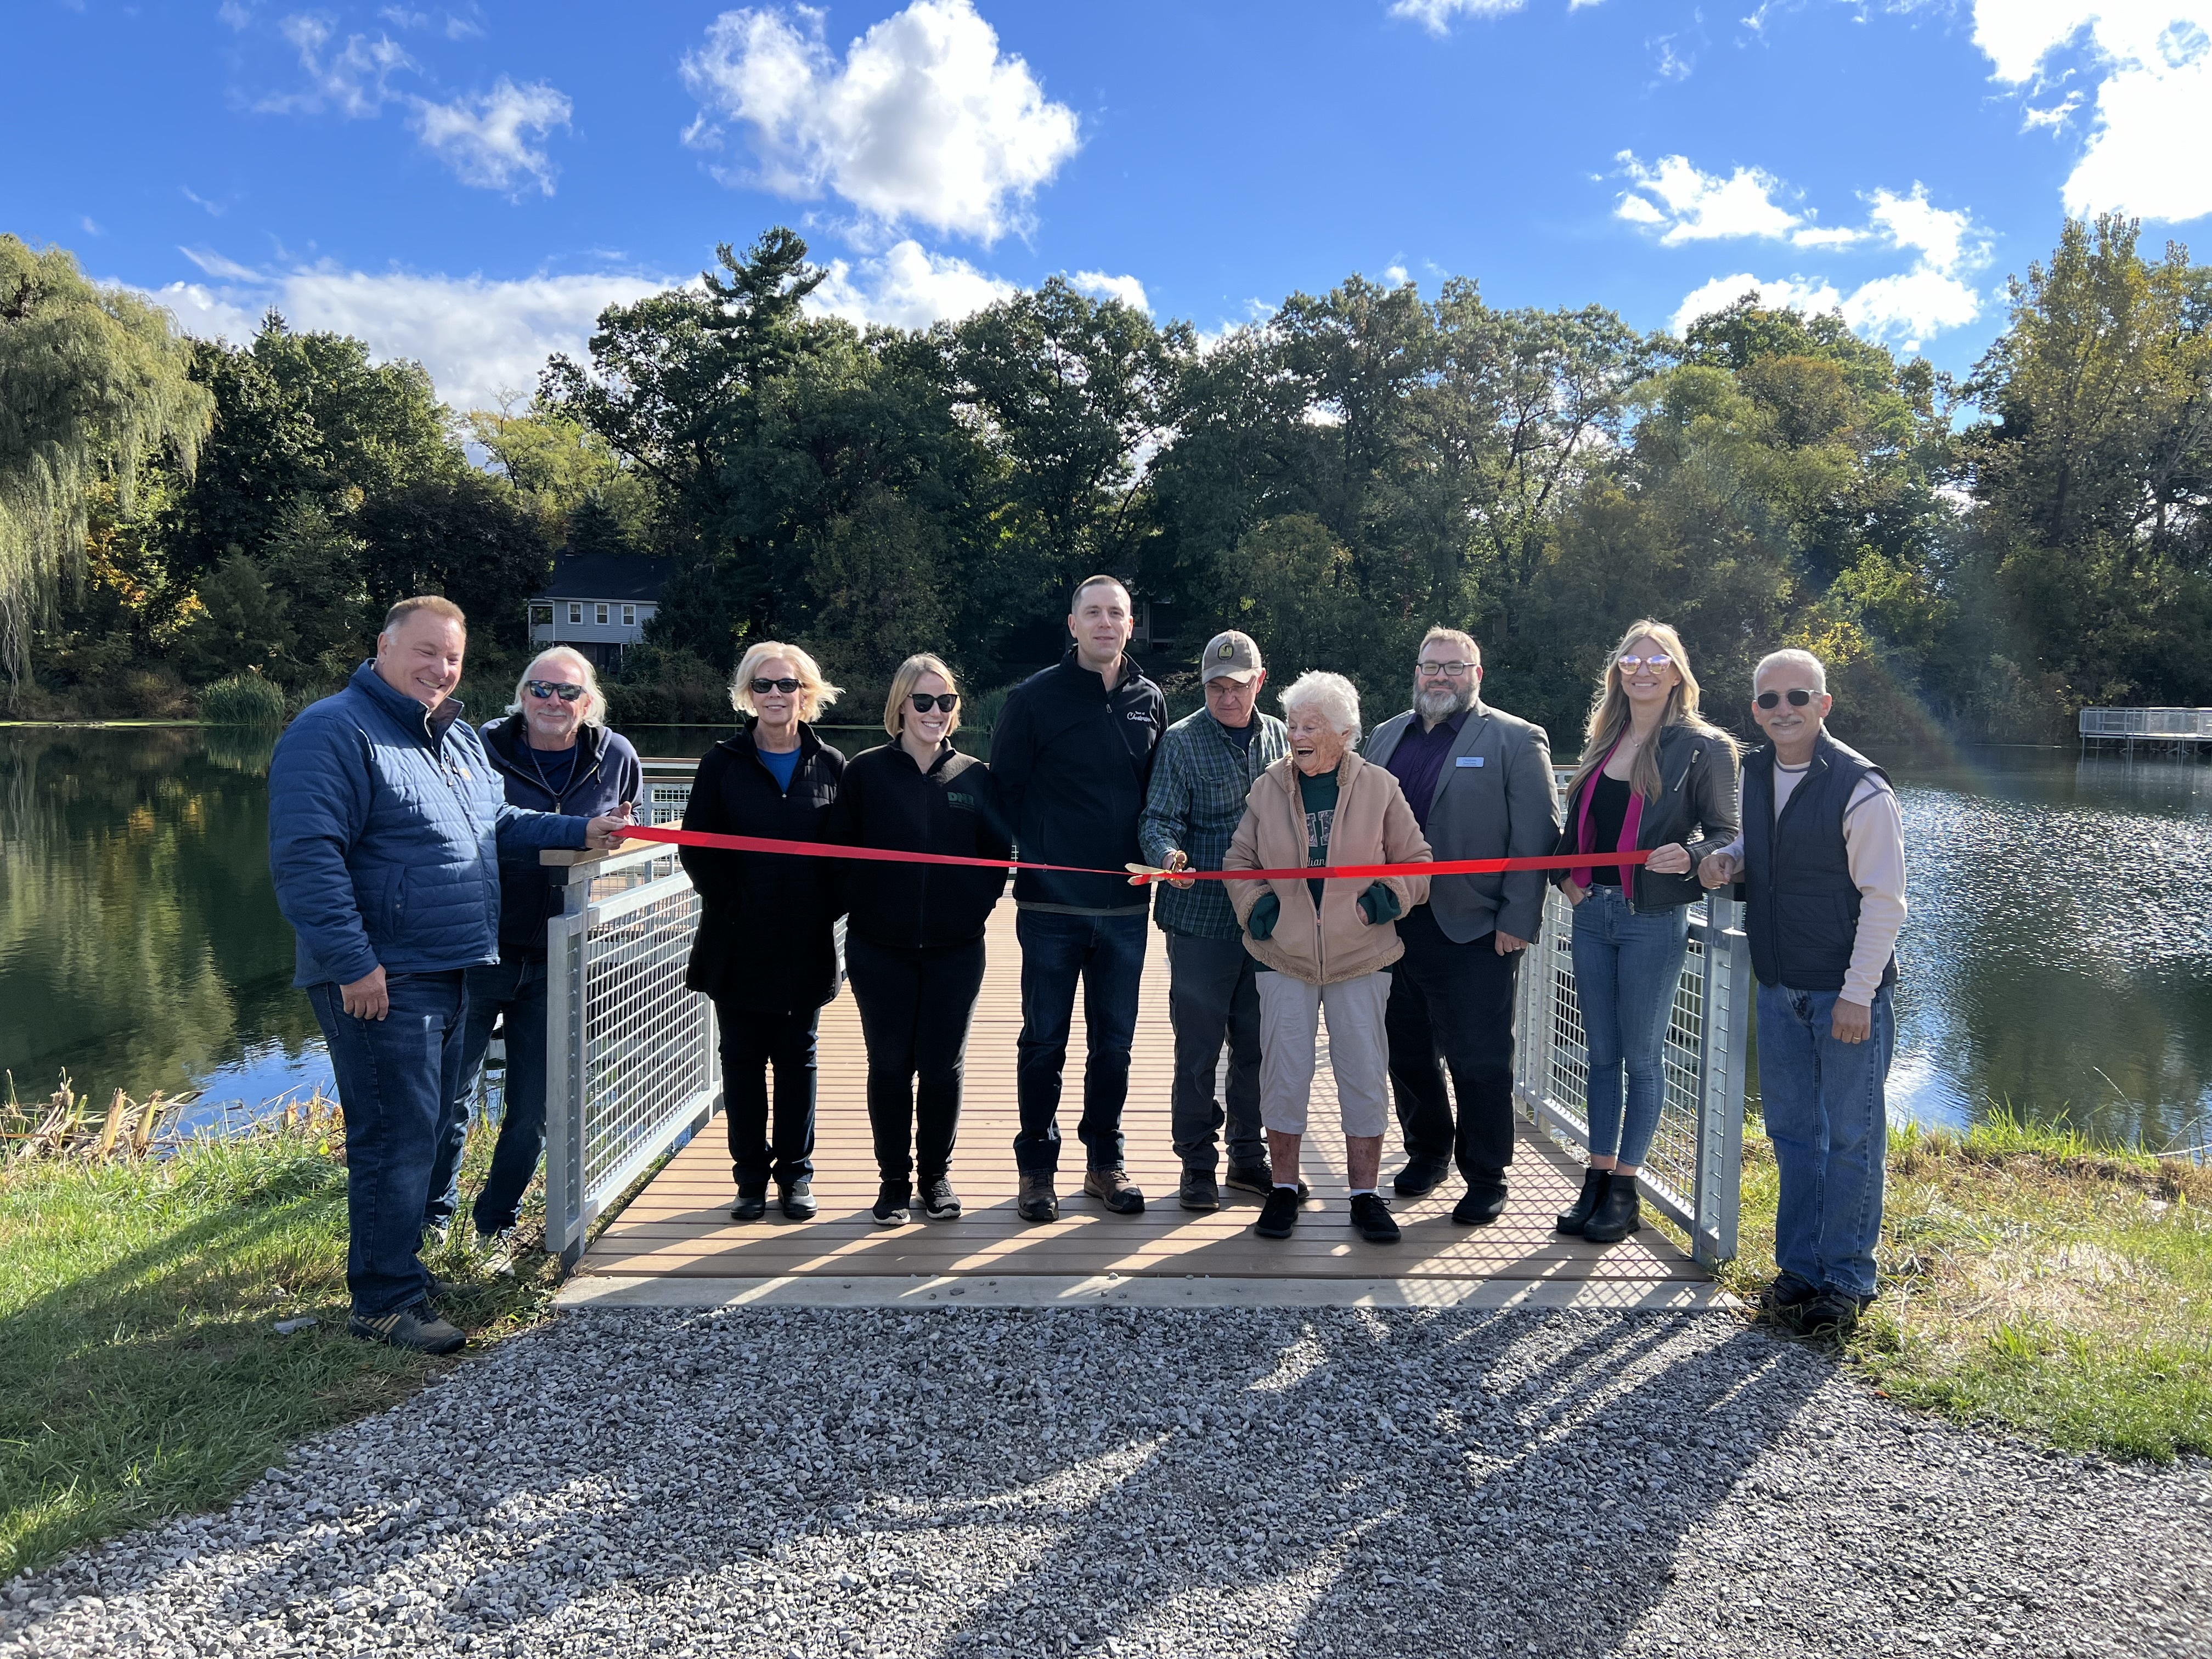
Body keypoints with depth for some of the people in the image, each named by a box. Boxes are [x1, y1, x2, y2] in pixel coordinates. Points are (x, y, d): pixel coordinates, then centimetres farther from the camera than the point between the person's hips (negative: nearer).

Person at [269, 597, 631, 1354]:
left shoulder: (460, 738, 15)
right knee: (396, 1137, -6)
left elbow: (500, 824, 30)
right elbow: (306, 856, -22)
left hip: (448, 973, 9)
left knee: (426, 1129, 18)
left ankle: (399, 1261, 32)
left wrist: (580, 832, 17)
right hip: (382, 979, -9)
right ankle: (386, 1301, 5)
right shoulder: (334, 733, -14)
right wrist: (353, 963, -25)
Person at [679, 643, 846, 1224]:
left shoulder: (830, 766, 3)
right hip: (738, 946, 0)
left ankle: (796, 1174, 19)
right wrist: (730, 902, -8)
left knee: (797, 1059, 9)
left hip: (806, 946, 0)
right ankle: (751, 1177, 17)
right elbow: (697, 847, 0)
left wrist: (827, 908, -6)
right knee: (742, 1060, 6)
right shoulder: (722, 763, 2)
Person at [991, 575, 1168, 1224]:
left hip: (1126, 907, 3)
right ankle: (1037, 1169, 17)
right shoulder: (1035, 697, -3)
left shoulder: (1150, 702, 8)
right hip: (1051, 905, -3)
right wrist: (1040, 854, -5)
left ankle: (1104, 1163, 24)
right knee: (1045, 1041, 5)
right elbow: (1005, 789, -2)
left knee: (1114, 1043, 11)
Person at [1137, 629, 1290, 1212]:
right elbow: (1159, 818, -8)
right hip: (1201, 918, -4)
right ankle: (1197, 1163, 15)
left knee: (1258, 1044, 11)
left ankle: (1249, 1156, 25)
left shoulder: (1279, 739, 10)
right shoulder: (1181, 741, -2)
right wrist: (1168, 854, -30)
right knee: (1198, 1047, 1)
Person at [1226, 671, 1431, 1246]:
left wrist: (1391, 895, -11)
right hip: (1284, 957, 1)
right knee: (1284, 1074, 4)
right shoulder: (1268, 789, 4)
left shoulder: (1379, 788, 0)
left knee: (1365, 1076, 4)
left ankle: (1366, 1194, 17)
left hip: (1361, 959, -1)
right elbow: (1239, 861, 12)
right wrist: (1254, 904, -5)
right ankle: (1284, 1188, 20)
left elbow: (1415, 861, 7)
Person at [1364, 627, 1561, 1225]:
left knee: (1480, 1062, 2)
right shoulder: (1387, 737, 14)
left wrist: (1518, 922, -13)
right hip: (1394, 926, 5)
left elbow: (1536, 838, -7)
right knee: (1407, 1053, 15)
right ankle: (1427, 1152, 34)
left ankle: (1486, 1179, 17)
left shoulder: (1517, 741, -2)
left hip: (1474, 931, -5)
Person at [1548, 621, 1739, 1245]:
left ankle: (1624, 1191, 12)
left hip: (1653, 920, -5)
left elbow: (1725, 834, -6)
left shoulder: (1703, 748, -4)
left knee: (1642, 1057, 3)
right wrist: (1566, 875, 4)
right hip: (1592, 913, 5)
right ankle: (1597, 1178, 19)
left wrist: (1690, 855, -26)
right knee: (1601, 1054, 11)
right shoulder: (1602, 743, 12)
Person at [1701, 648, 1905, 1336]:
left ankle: (1847, 1279, 16)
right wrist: (1729, 859, 1)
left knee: (1850, 1138, 3)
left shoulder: (1861, 787, -15)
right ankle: (1800, 1267, 26)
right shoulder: (1755, 773, 6)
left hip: (1848, 992, -6)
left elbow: (1884, 900, -14)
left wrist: (1857, 994, -17)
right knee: (1792, 1131, 14)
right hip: (1779, 985, 7)